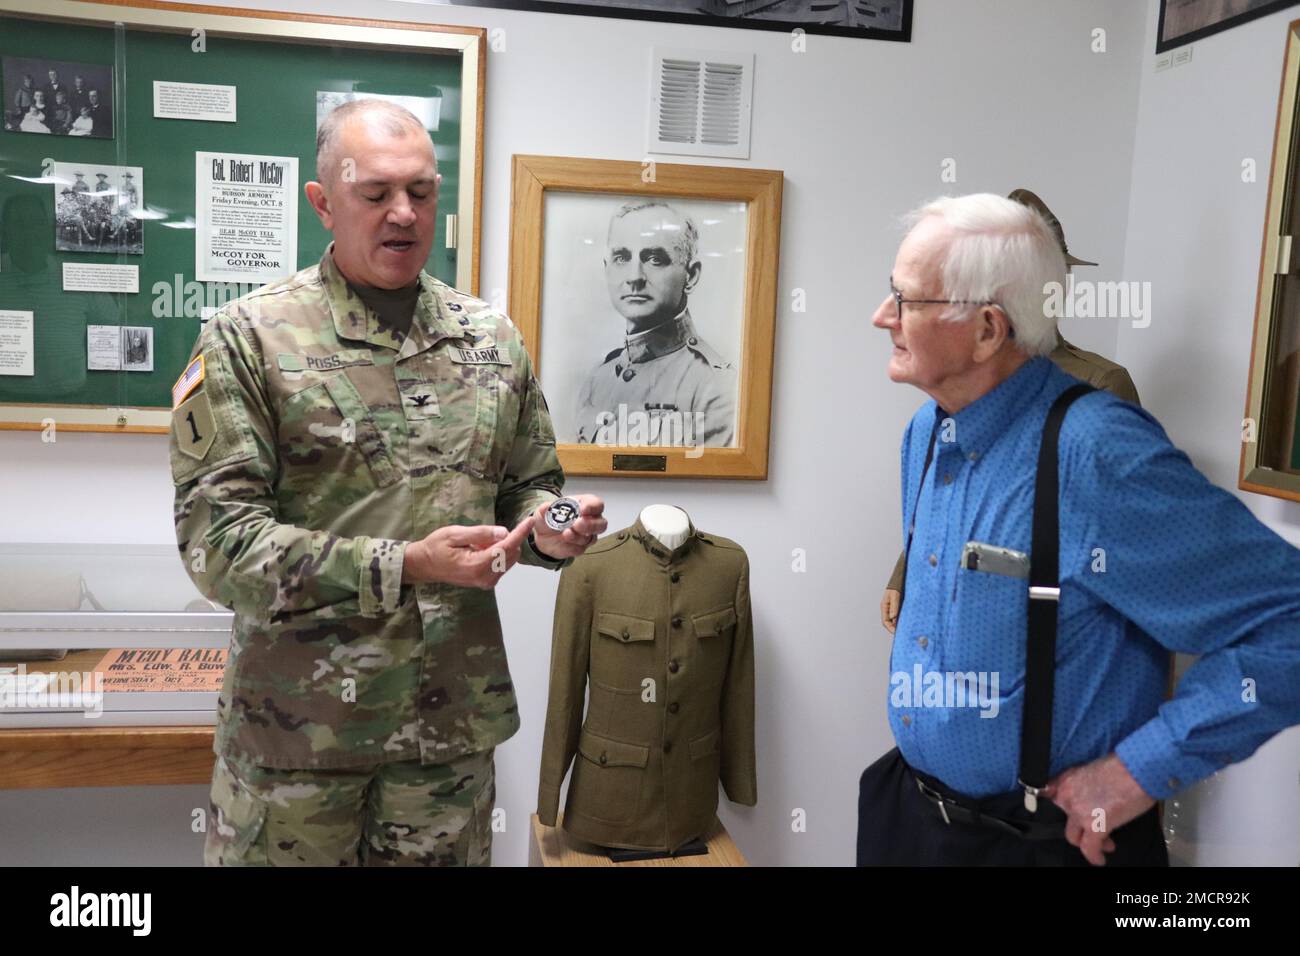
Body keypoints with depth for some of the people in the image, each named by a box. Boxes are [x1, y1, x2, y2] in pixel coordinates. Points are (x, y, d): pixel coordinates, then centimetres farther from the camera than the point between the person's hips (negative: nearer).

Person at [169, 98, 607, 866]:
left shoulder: (492, 337, 6)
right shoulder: (250, 337, -7)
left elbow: (529, 484, 15)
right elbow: (217, 538, -13)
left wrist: (549, 528, -10)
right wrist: (405, 566, -23)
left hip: (456, 717, 4)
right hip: (298, 723, -3)